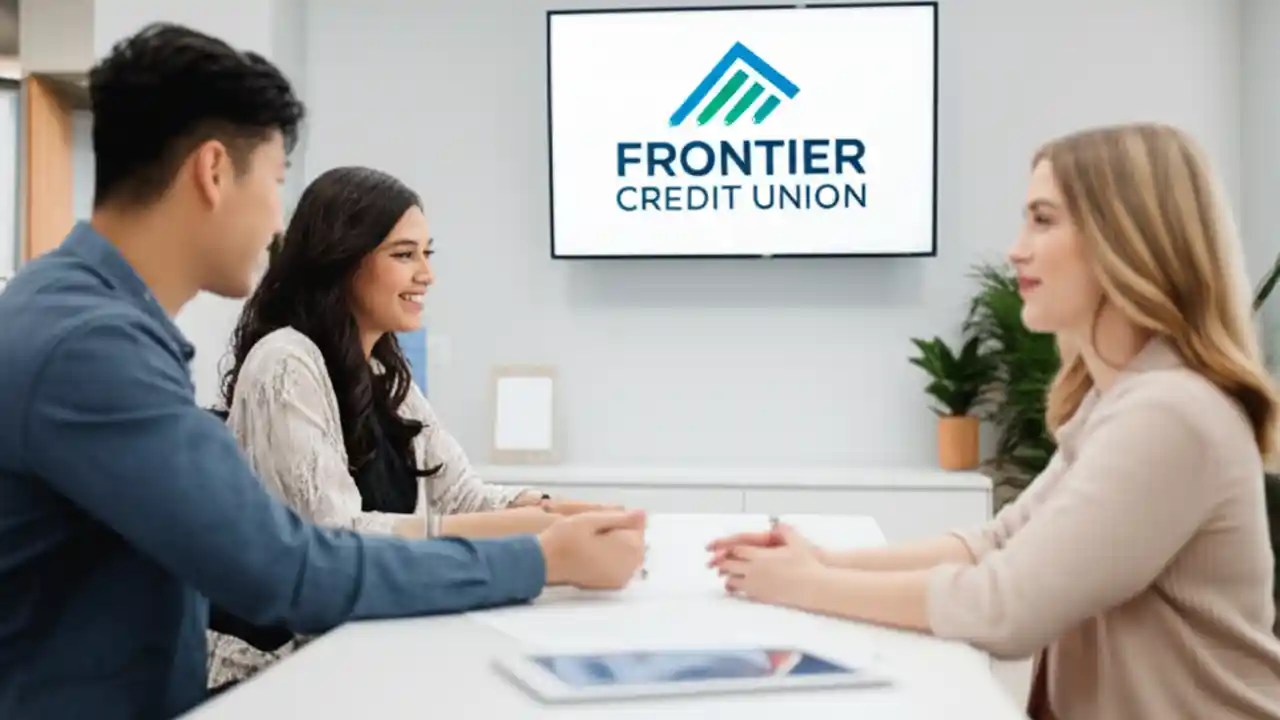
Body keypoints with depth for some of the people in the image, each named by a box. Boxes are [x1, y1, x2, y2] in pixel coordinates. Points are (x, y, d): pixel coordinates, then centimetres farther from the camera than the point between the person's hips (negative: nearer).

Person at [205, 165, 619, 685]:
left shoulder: (385, 372, 13)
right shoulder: (286, 366, -15)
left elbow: (460, 493, 7)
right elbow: (332, 537, -23)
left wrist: (549, 510, -11)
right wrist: (505, 529, -25)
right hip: (282, 663, -8)